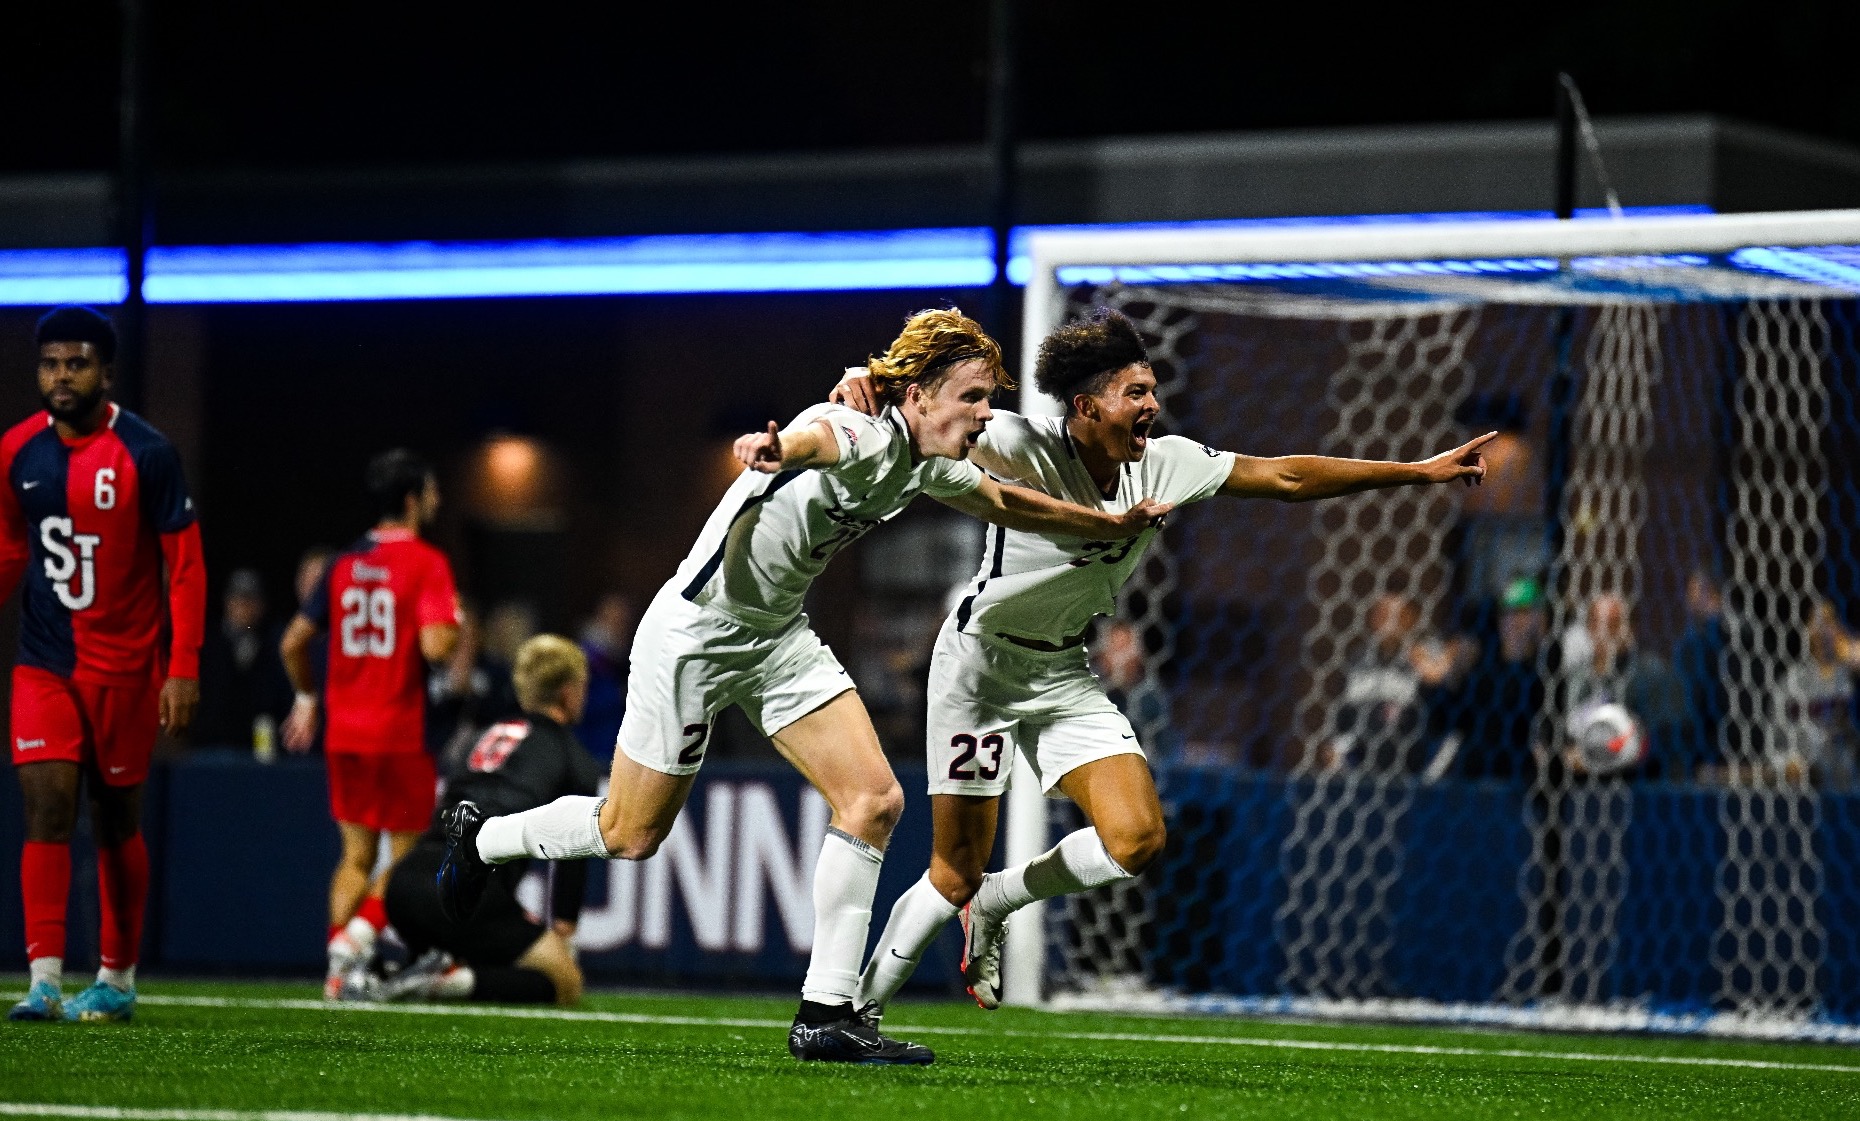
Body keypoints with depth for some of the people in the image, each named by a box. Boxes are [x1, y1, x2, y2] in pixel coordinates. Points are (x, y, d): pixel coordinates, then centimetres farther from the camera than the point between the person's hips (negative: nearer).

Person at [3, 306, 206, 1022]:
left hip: (124, 666, -3)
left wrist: (183, 668, -14)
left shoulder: (145, 453, -10)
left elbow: (184, 564, -8)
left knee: (116, 821, 7)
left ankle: (117, 980, 20)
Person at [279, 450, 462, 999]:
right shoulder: (426, 563, -10)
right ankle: (355, 937, -14)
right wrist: (456, 629, 0)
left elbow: (293, 643, 12)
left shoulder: (343, 563, 9)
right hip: (400, 733, -5)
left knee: (357, 853, 13)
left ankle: (338, 960, 3)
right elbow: (434, 645, -22)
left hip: (344, 732, 6)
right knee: (408, 853, 6)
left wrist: (308, 698, 27)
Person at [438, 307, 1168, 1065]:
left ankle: (826, 1014, -7)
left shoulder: (929, 466, 0)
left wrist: (1115, 524, 28)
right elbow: (819, 437, -52)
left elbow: (1011, 505, 21)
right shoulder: (863, 437, -27)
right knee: (630, 836, 6)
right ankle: (479, 838, 35)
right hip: (693, 633, -8)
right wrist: (777, 447, -76)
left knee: (875, 799, -9)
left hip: (778, 637, 8)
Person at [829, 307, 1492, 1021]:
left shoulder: (1165, 465, -5)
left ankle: (992, 906, 15)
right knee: (955, 876, -6)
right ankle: (856, 1010, 16)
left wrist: (1422, 471, 2)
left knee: (1137, 839, -11)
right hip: (981, 665, -6)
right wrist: (865, 383, -52)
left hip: (1064, 673, 6)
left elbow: (1287, 479, 1)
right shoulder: (1024, 447, -23)